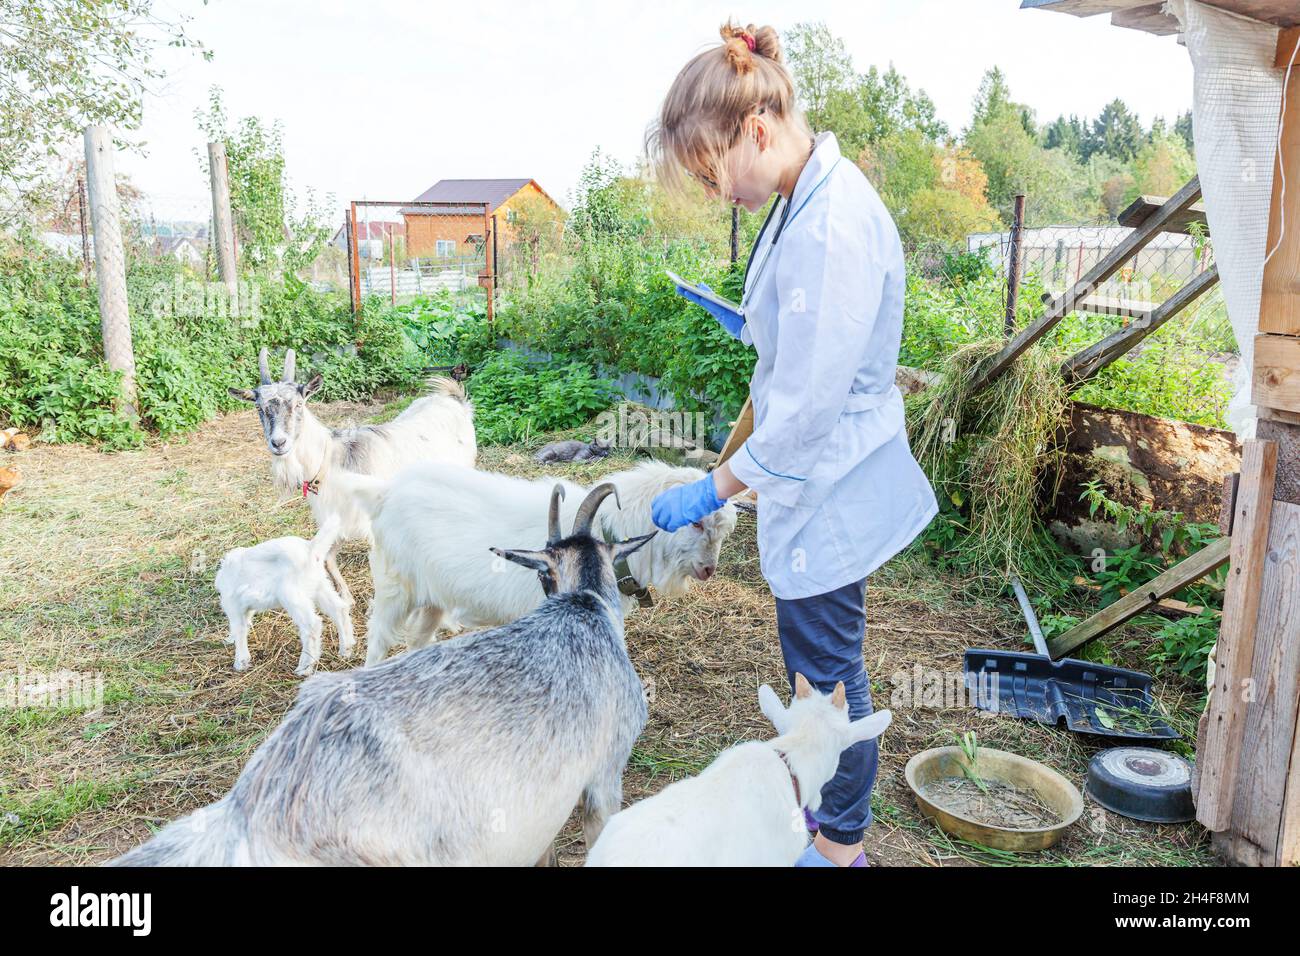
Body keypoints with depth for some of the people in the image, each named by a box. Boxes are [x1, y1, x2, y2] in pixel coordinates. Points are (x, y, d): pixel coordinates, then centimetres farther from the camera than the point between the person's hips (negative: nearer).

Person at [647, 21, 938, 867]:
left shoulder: (831, 226, -27)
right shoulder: (810, 198, 5)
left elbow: (808, 407, -26)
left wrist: (714, 489, -18)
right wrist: (757, 326, 14)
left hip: (829, 491, -10)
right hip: (820, 479, 10)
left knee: (827, 670, 8)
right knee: (819, 662, 23)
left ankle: (840, 843, 31)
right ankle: (823, 808, 44)